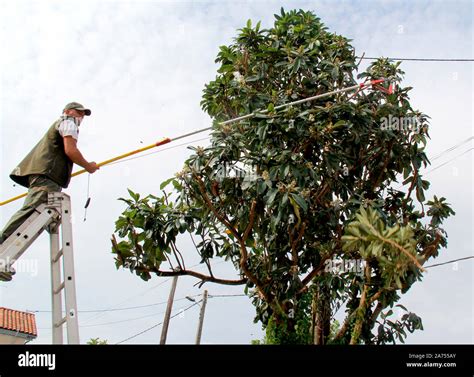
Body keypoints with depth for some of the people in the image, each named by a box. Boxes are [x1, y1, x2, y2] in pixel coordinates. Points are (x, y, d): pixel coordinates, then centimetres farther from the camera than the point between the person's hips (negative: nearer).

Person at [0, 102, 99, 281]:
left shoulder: (58, 125, 39)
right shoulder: (68, 122, 9)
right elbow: (70, 150, -6)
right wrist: (88, 166, 6)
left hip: (41, 174, 10)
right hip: (46, 174, -10)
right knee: (31, 211, -24)